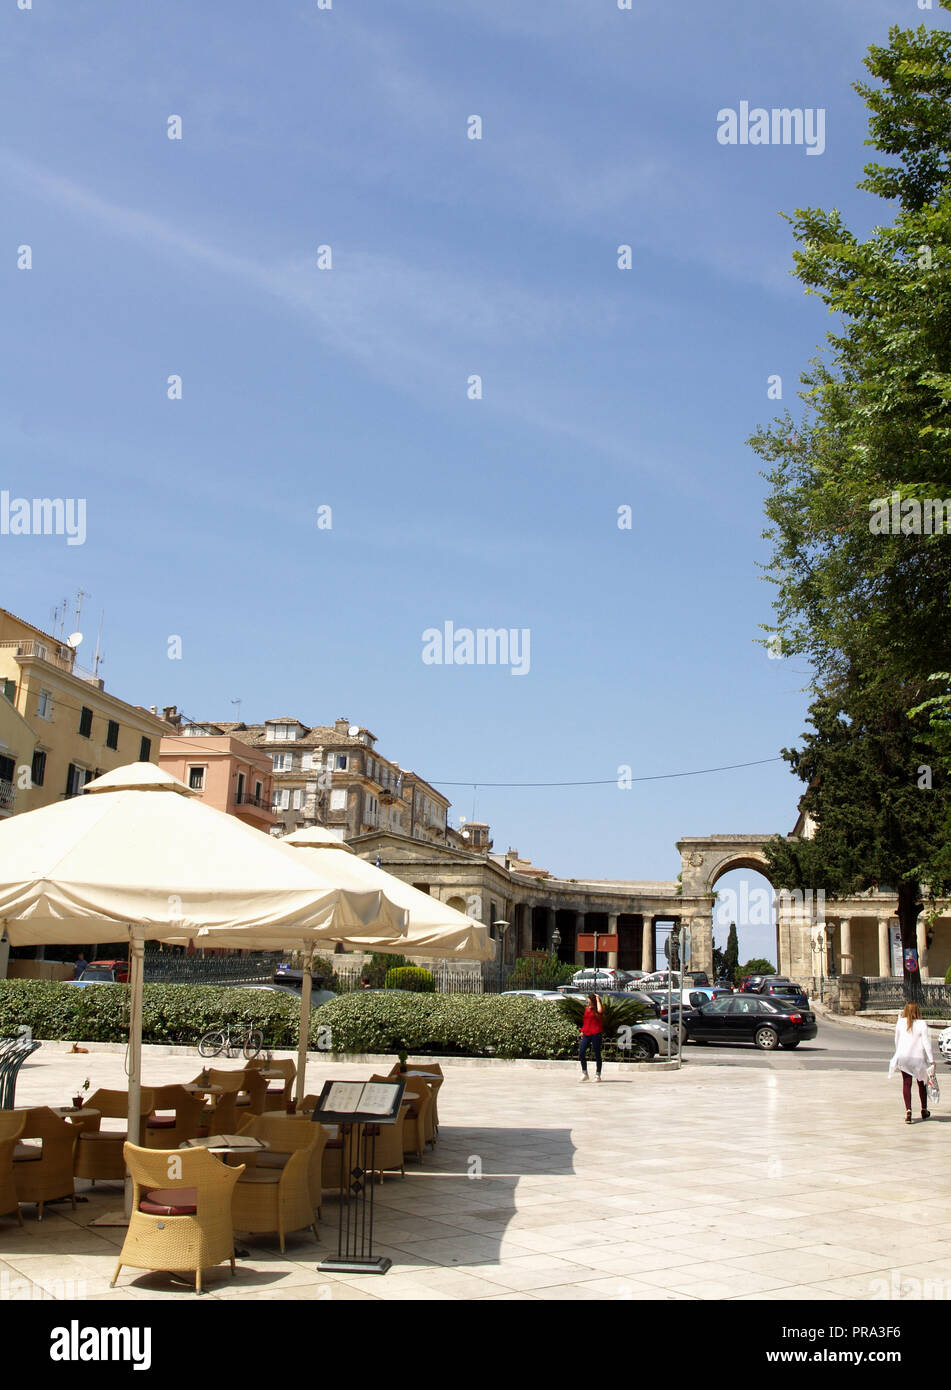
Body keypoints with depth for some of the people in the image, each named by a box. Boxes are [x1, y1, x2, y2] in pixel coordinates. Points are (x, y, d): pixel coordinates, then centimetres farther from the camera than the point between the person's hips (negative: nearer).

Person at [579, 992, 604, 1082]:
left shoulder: (597, 1010, -4)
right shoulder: (587, 1008, 13)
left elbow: (600, 1010, -30)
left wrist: (598, 999, -18)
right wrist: (582, 1031, 15)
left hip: (596, 1034, -5)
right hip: (586, 1034, 5)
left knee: (597, 1054, 2)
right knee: (581, 1053, -6)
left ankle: (598, 1075, 10)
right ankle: (584, 1073, 6)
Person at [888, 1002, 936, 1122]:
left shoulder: (900, 1023, 0)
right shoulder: (922, 1024, -8)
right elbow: (926, 1042, -11)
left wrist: (898, 1054, 24)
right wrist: (931, 1060, -11)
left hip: (903, 1057, 1)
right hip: (918, 1058, -1)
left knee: (906, 1083, 1)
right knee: (921, 1083, 16)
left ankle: (908, 1110, -13)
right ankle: (924, 1110, 29)